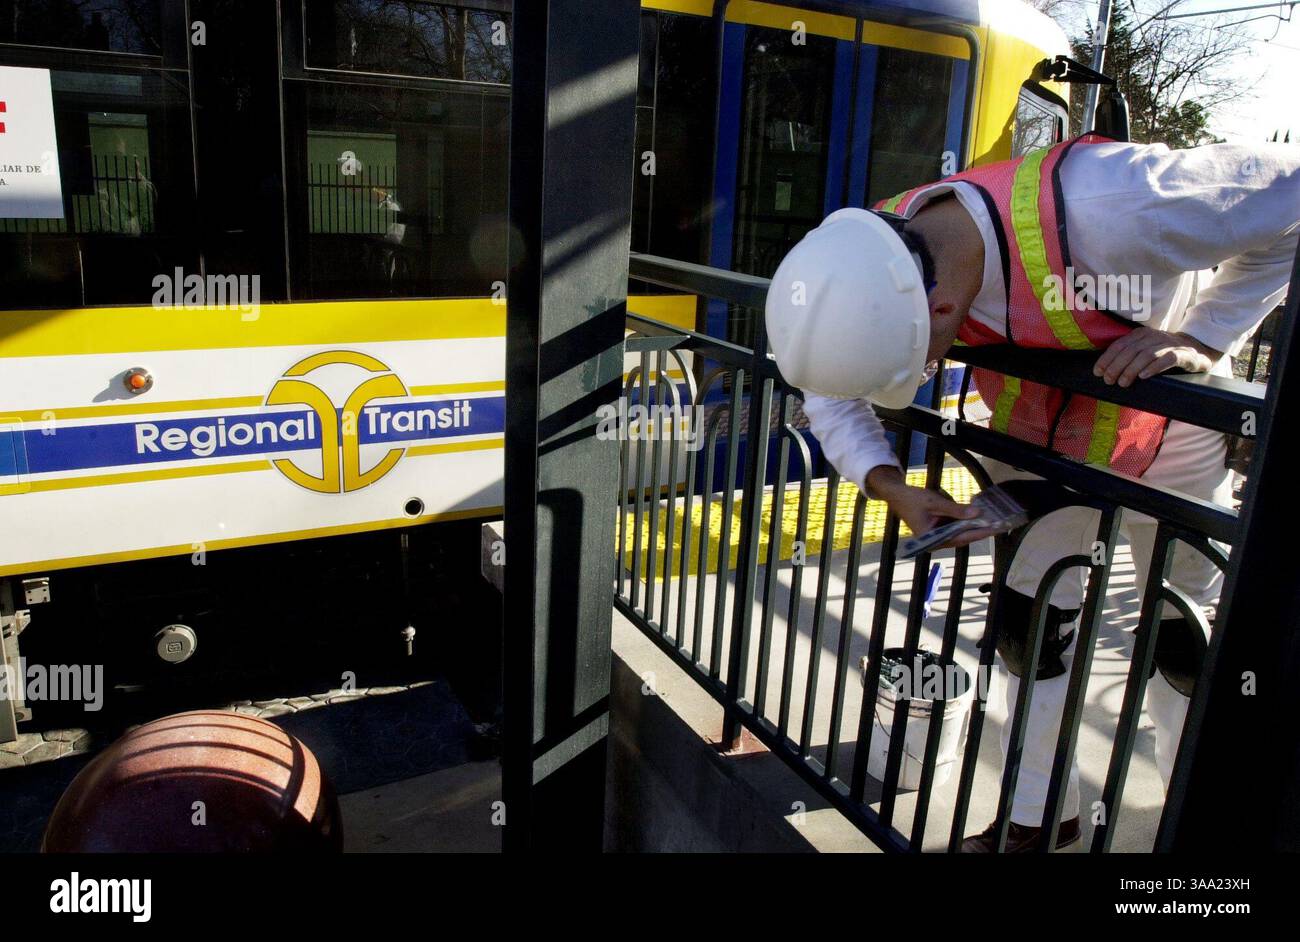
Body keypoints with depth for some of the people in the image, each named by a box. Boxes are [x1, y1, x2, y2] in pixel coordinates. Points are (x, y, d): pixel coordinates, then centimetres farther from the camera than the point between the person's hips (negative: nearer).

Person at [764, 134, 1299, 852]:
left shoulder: (1102, 208, -43)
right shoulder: (878, 265, -26)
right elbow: (832, 393, -10)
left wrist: (1203, 339, -32)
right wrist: (891, 488, -25)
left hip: (1167, 433, -3)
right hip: (1035, 439, 4)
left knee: (1185, 640, 6)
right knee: (1028, 630, 9)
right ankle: (1040, 817, 30)